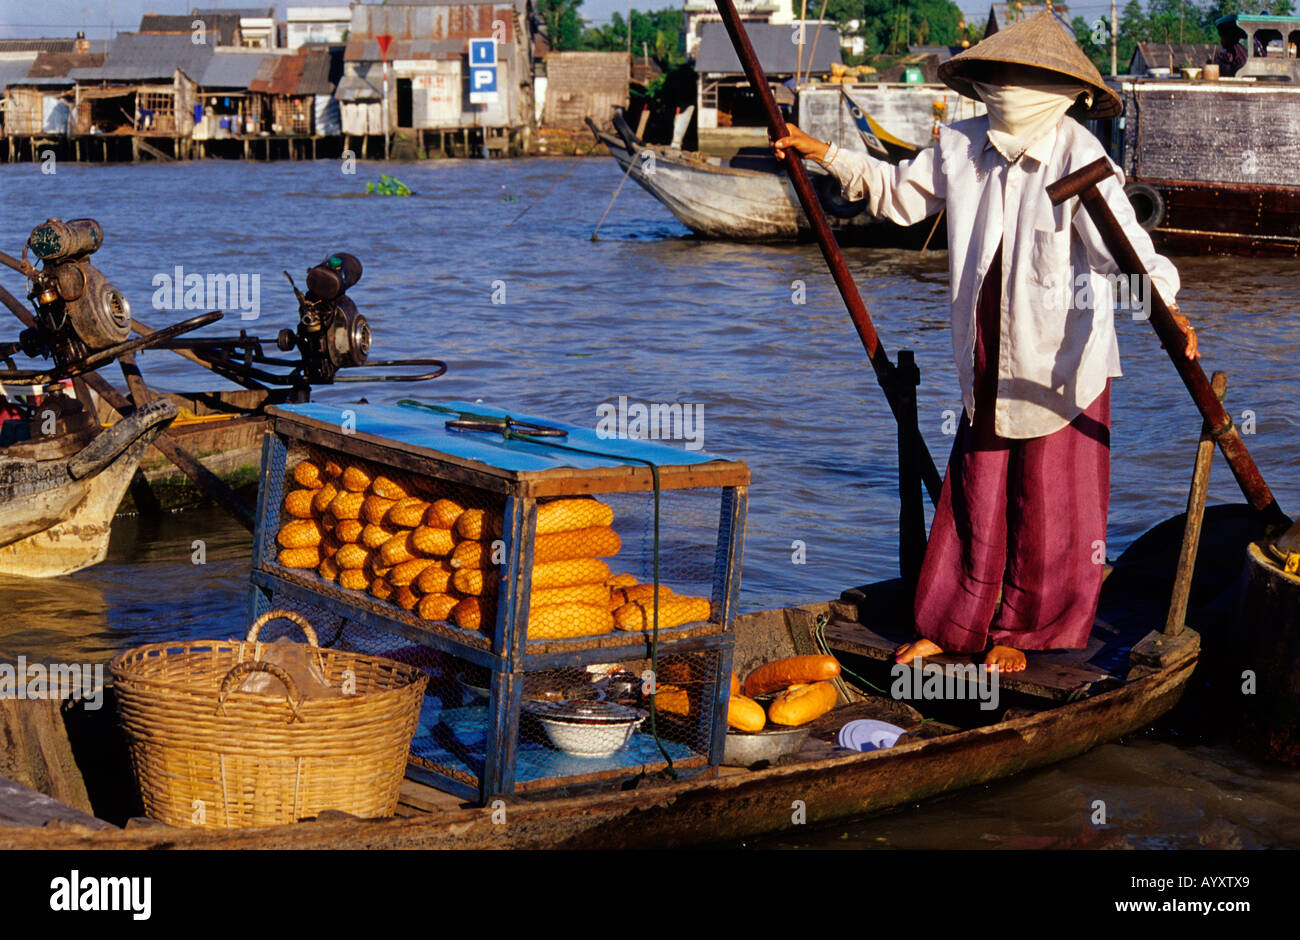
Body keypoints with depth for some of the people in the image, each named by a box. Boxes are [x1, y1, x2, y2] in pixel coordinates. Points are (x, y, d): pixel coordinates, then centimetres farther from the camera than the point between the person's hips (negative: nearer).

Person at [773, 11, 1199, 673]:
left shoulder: (1079, 158, -16)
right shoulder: (962, 147, 2)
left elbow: (1125, 245, -25)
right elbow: (899, 192, 20)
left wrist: (1165, 309, -42)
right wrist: (821, 154, 20)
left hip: (1062, 365, -4)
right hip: (987, 367, 5)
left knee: (1047, 507, 7)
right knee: (975, 496, 11)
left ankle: (1020, 633, 24)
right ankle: (953, 624, 26)